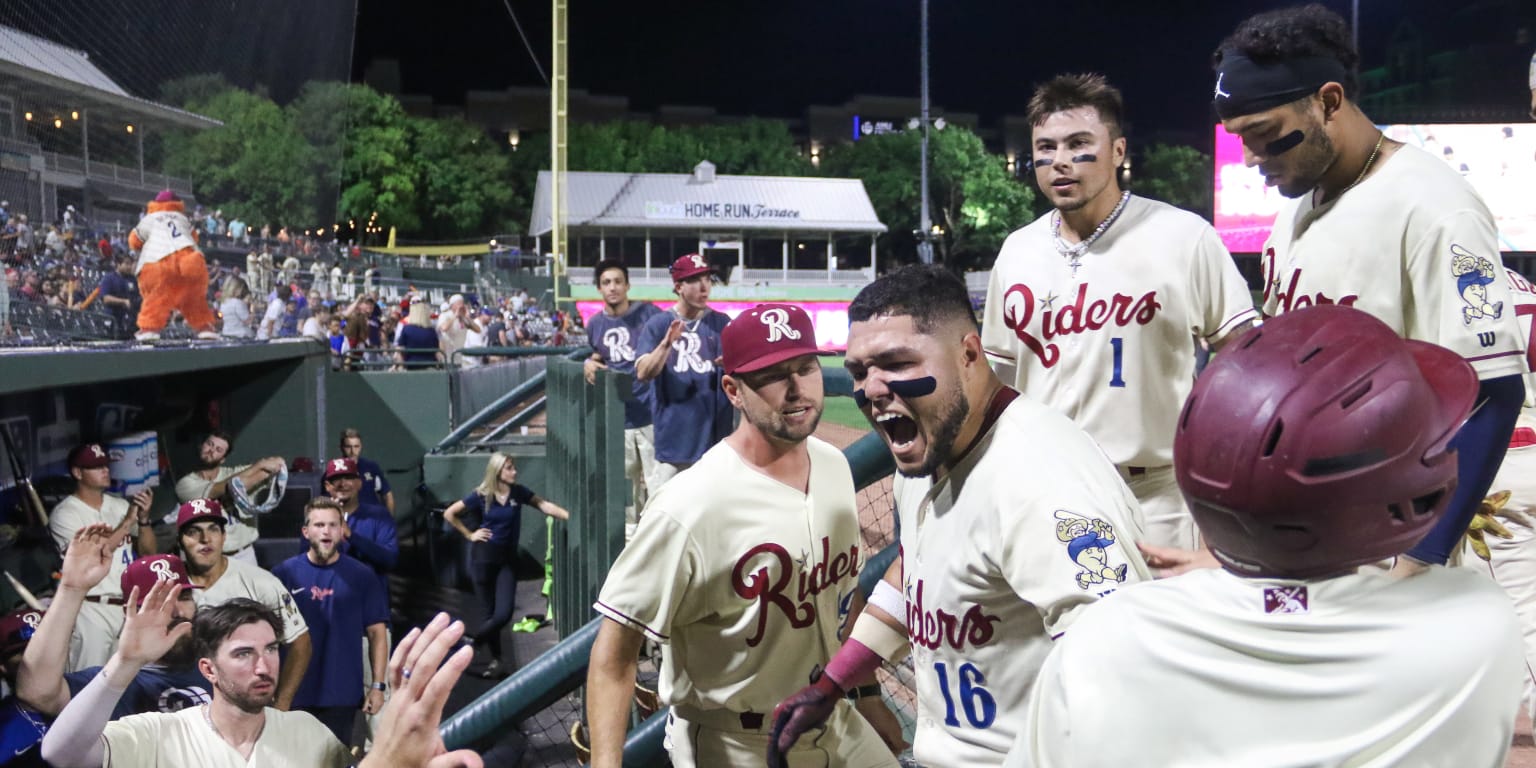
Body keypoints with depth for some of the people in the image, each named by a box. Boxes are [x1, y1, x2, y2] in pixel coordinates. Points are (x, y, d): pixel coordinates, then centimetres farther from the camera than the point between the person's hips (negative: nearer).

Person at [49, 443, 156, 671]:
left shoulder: (120, 505, 10)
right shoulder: (65, 513, -6)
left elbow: (148, 551, 8)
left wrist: (143, 518, -10)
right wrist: (128, 521, -18)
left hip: (130, 605, 5)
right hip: (93, 609, -5)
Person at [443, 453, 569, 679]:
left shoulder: (518, 492, -2)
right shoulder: (481, 495, -6)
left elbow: (545, 506, -12)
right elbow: (449, 514, 2)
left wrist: (571, 516, -24)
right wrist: (469, 535, -1)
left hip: (507, 558, 2)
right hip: (484, 556, -2)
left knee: (504, 613, -8)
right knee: (490, 612, 4)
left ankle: (470, 642, 18)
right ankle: (496, 660, 22)